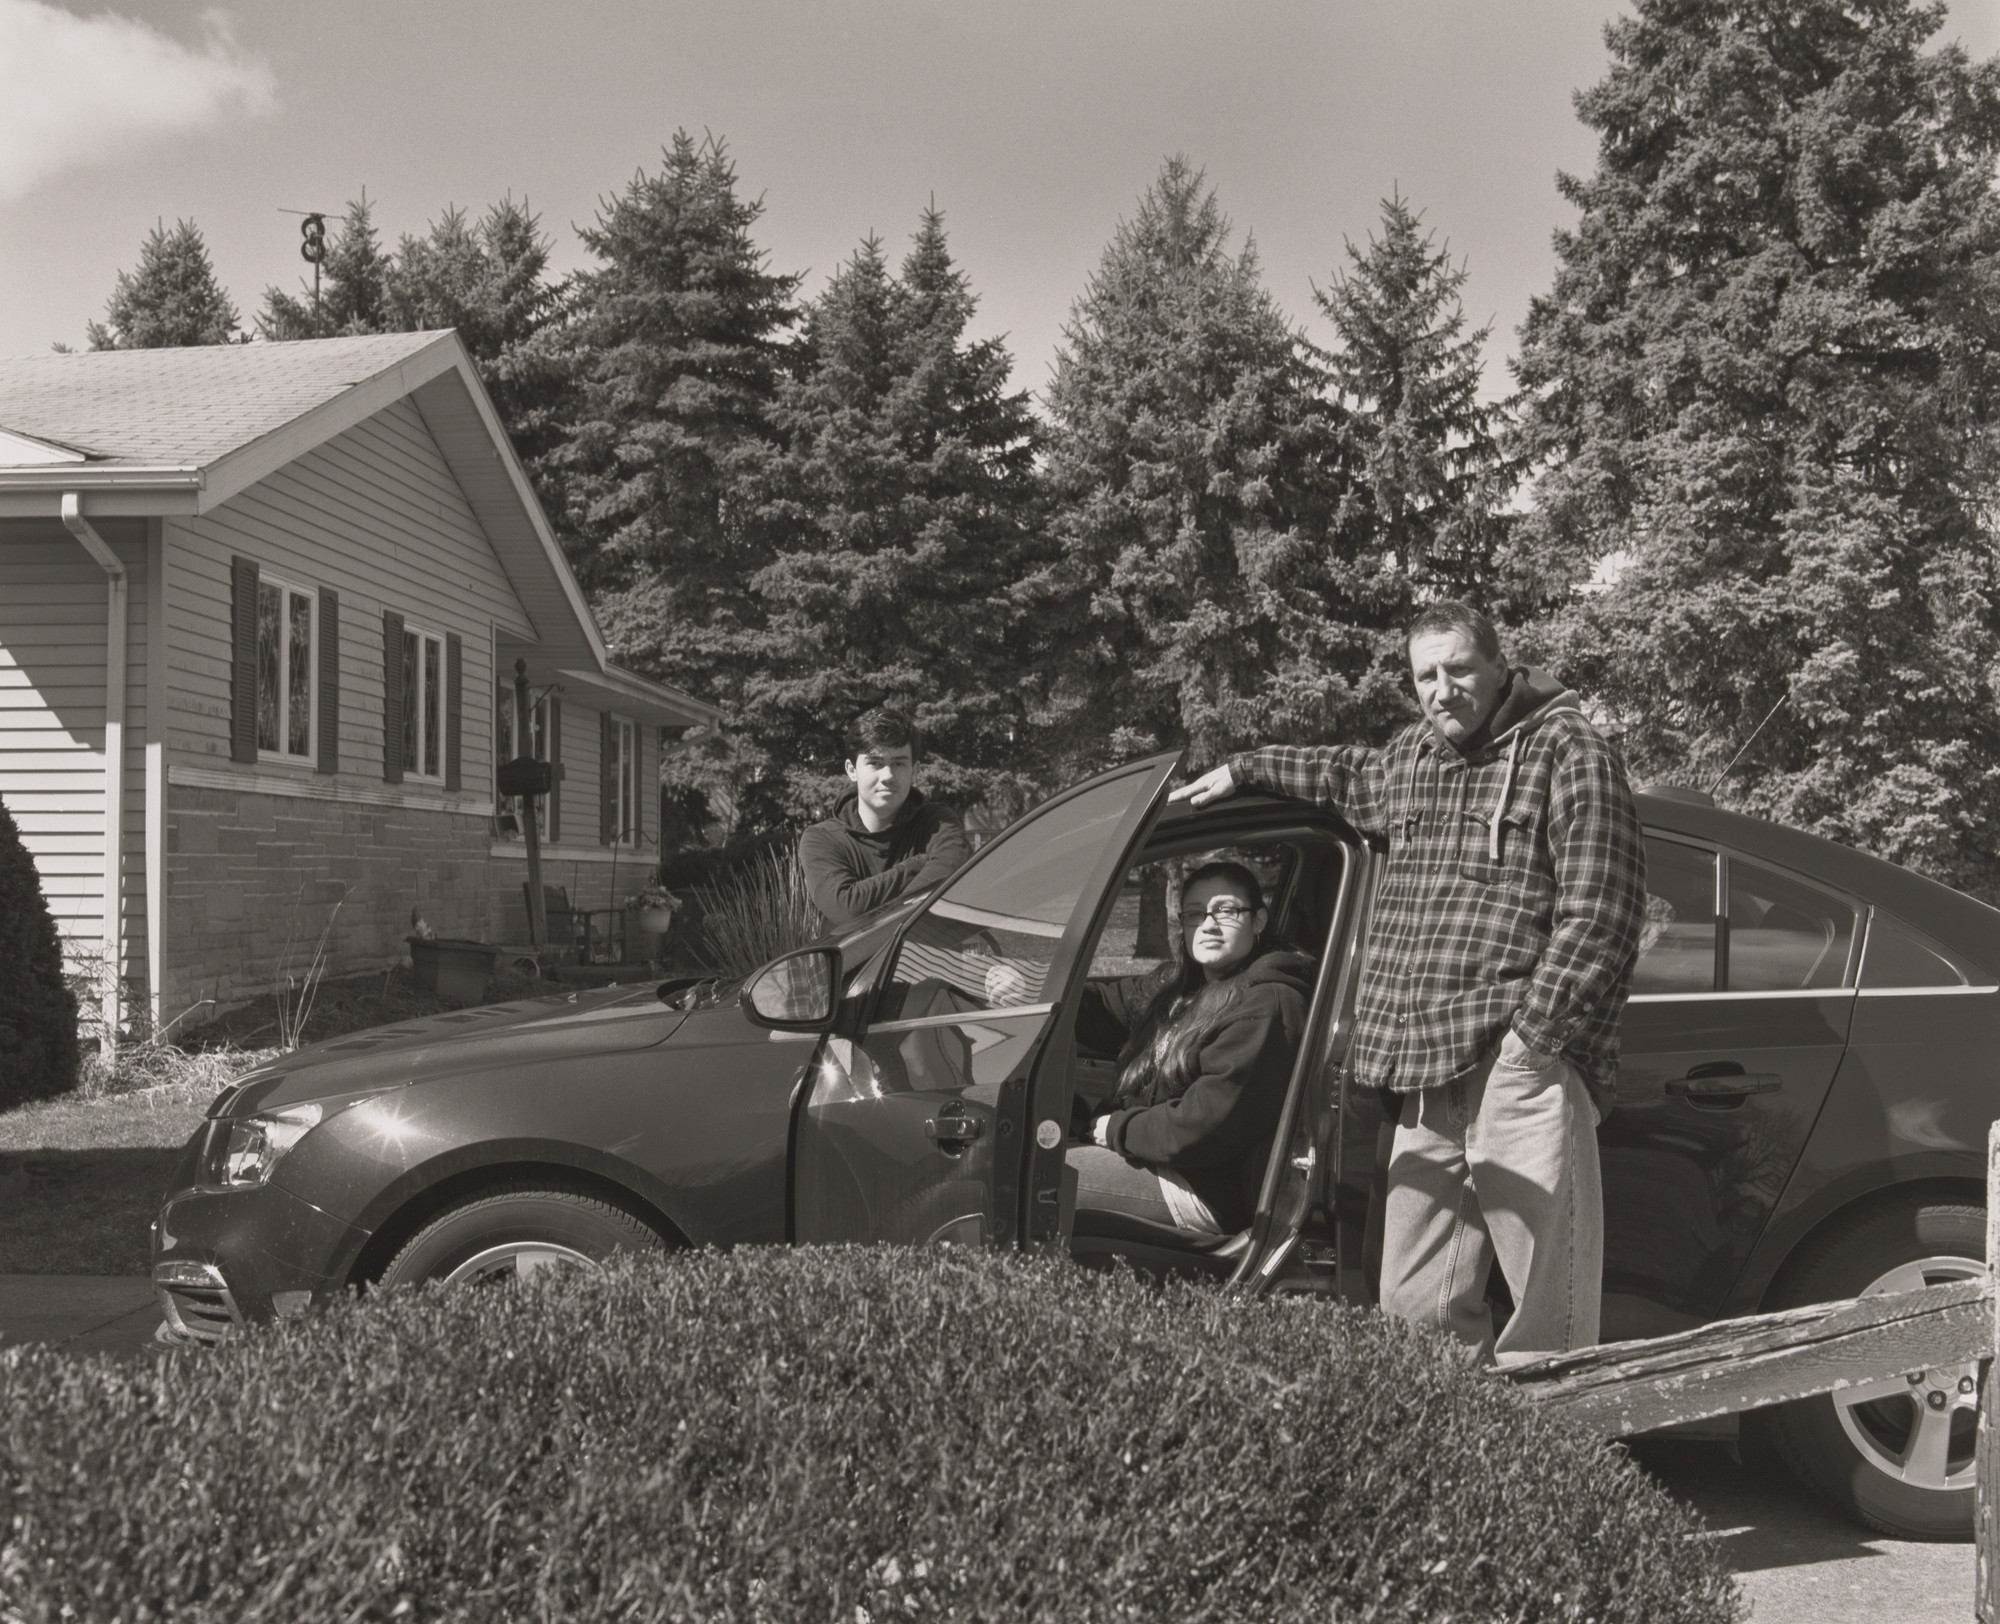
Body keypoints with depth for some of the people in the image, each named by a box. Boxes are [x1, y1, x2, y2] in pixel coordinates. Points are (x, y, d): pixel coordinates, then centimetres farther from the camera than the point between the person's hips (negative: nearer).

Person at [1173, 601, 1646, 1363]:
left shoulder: (1567, 752, -3)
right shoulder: (1412, 756, 20)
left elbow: (1600, 914, -10)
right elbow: (1352, 779, 45)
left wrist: (1537, 1029, -16)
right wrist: (1245, 771, 47)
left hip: (1520, 1065, -7)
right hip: (1427, 1080, 7)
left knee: (1550, 1309, -7)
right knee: (1416, 1306, 8)